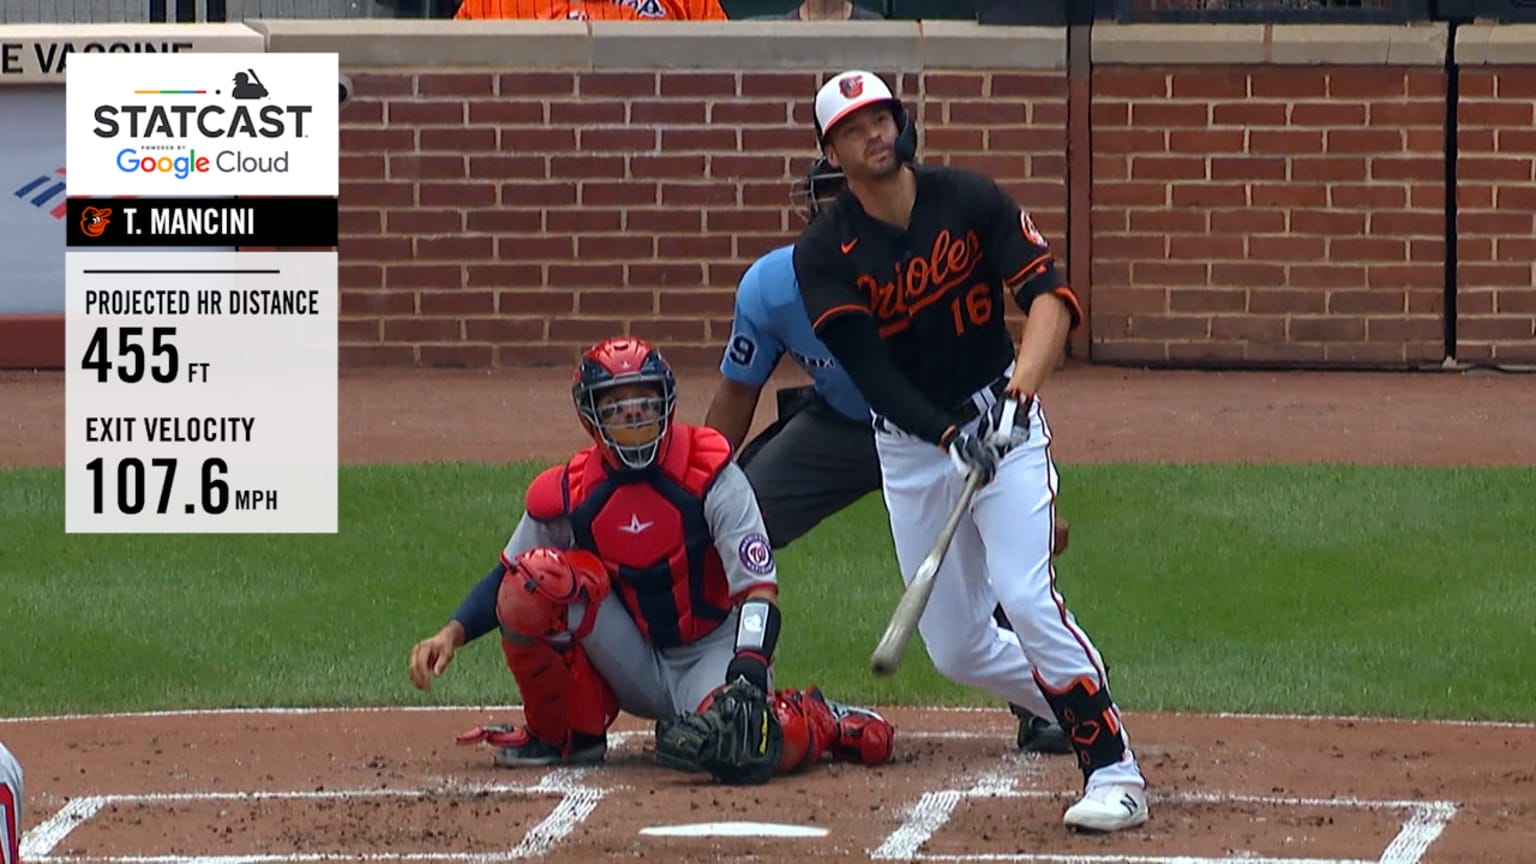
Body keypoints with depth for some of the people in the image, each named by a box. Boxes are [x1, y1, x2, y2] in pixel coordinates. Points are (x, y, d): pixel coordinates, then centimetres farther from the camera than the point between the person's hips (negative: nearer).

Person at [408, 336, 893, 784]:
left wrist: (747, 681, -34)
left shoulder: (712, 479, -14)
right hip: (632, 667, 3)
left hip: (710, 655, -3)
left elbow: (758, 588, -19)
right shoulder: (566, 494, -6)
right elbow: (508, 577, 7)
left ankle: (821, 725, 1)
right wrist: (452, 633, -11)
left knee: (741, 750, -37)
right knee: (534, 579, -23)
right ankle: (565, 734, -2)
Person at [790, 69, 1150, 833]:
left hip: (1002, 419, -2)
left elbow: (1048, 294, -17)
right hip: (909, 446, 2)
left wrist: (1021, 388, -34)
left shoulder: (968, 199, -7)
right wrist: (950, 434, -33)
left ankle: (1113, 769, -17)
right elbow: (868, 371, -17)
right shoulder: (824, 254, -8)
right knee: (955, 650, 4)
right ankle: (1070, 704, 30)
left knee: (1025, 596, -22)